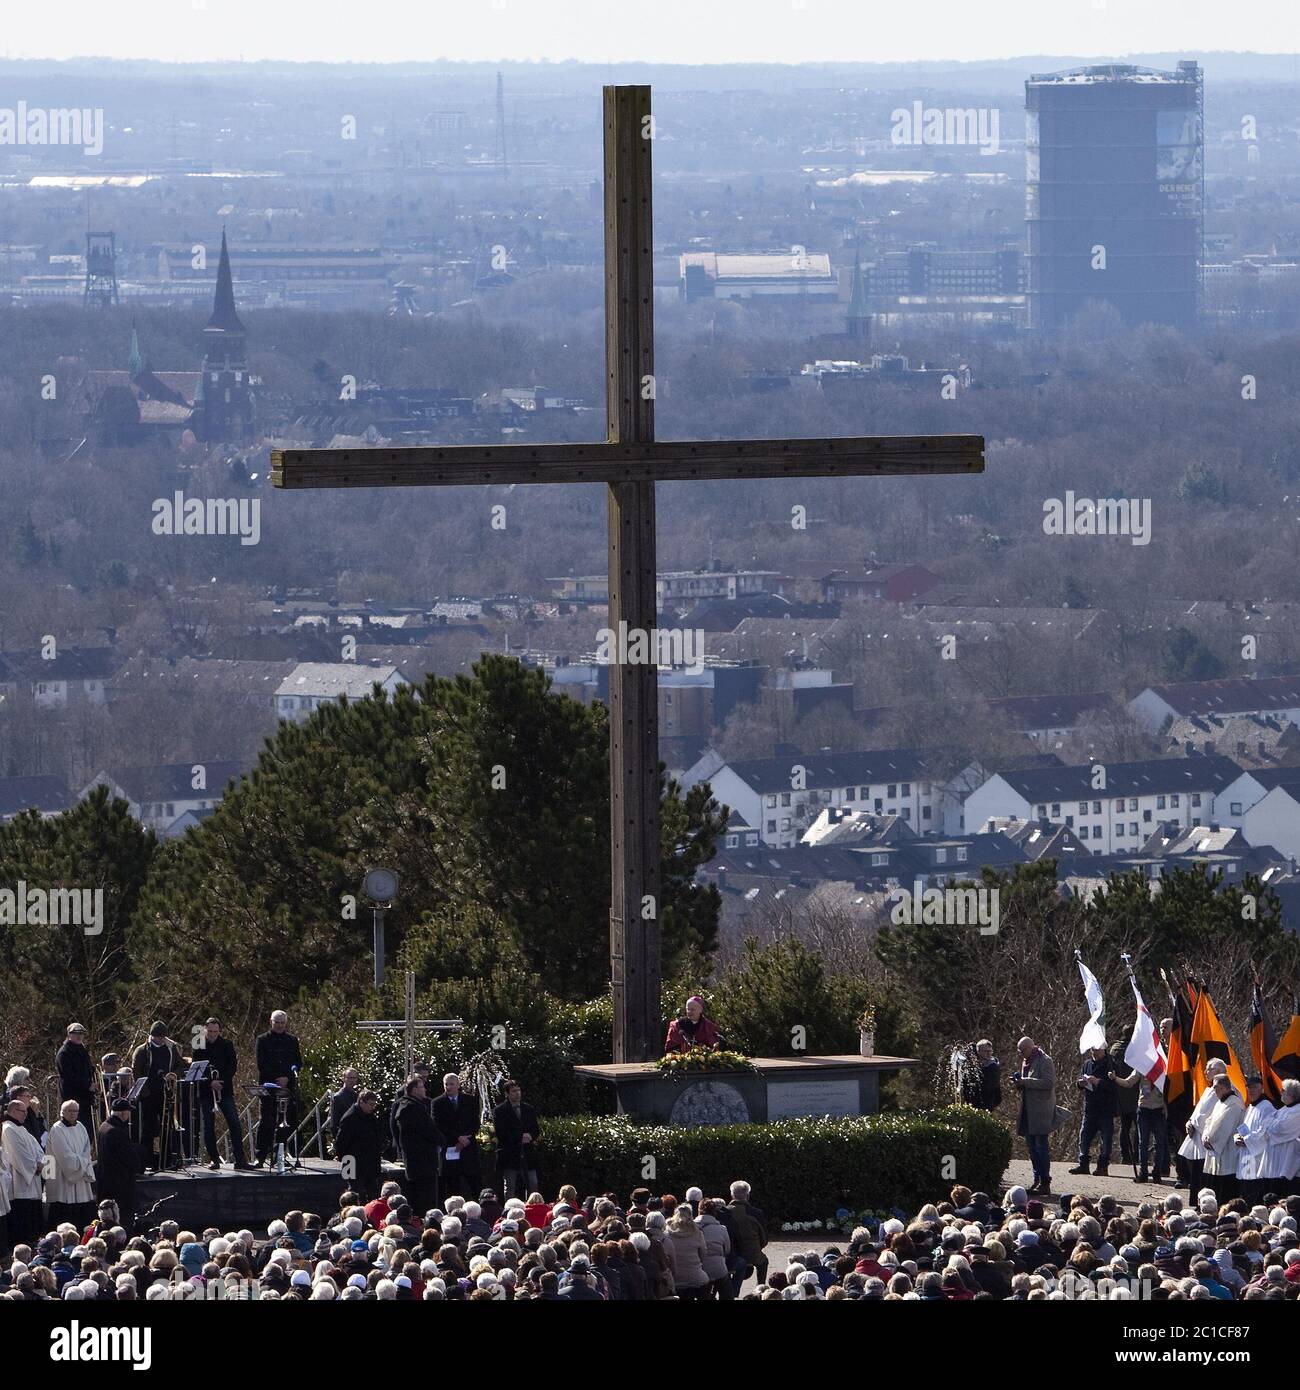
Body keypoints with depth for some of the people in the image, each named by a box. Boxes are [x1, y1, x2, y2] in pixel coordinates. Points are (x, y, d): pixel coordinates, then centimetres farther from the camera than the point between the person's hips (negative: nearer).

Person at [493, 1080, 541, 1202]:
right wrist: (520, 1137, -15)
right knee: (509, 1188, -1)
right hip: (509, 1154, -4)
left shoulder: (529, 1110, 14)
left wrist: (530, 1136, -9)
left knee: (533, 1187, 1)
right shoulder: (499, 1111, -1)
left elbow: (537, 1129, 15)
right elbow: (500, 1132, -9)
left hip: (528, 1152, 4)